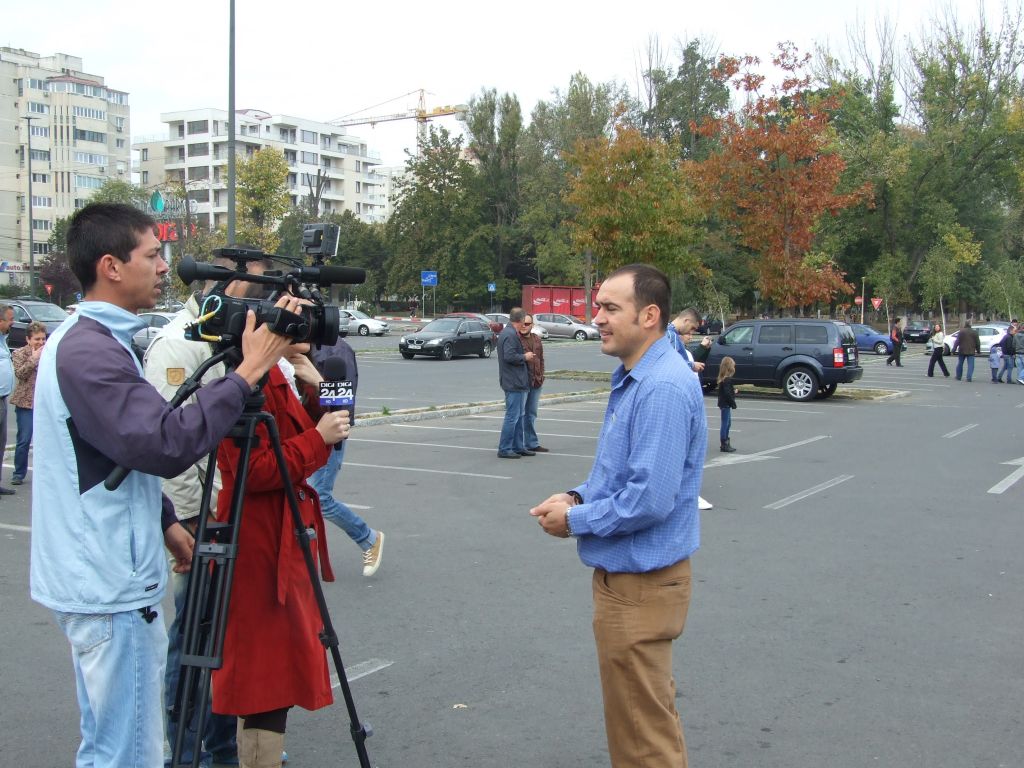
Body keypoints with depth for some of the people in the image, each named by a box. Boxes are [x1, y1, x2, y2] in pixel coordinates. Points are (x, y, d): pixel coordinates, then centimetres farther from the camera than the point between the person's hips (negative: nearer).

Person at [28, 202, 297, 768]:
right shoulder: (90, 351, -21)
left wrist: (164, 520, 16)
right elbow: (166, 445, -31)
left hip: (95, 578, 11)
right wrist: (247, 372, -25)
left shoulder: (83, 339, 12)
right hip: (112, 590, -11)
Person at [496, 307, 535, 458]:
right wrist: (525, 357, -13)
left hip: (517, 382, 11)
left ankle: (518, 447, 22)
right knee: (512, 416, -7)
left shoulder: (506, 332, 17)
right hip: (514, 382, -11)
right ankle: (504, 449, -3)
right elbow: (509, 356, -26)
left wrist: (524, 355, 18)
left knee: (520, 416, 16)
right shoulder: (510, 335, -17)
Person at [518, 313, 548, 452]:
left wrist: (541, 376, 13)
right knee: (520, 413, -5)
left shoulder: (537, 339, 14)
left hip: (536, 383, 7)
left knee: (531, 414, 15)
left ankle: (532, 443, 23)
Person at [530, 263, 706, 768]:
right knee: (646, 712, 24)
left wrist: (575, 520, -16)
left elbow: (650, 498, -29)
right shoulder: (631, 378, 9)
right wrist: (578, 496, 2)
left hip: (640, 583, -10)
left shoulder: (664, 389, -24)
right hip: (626, 572, 10)